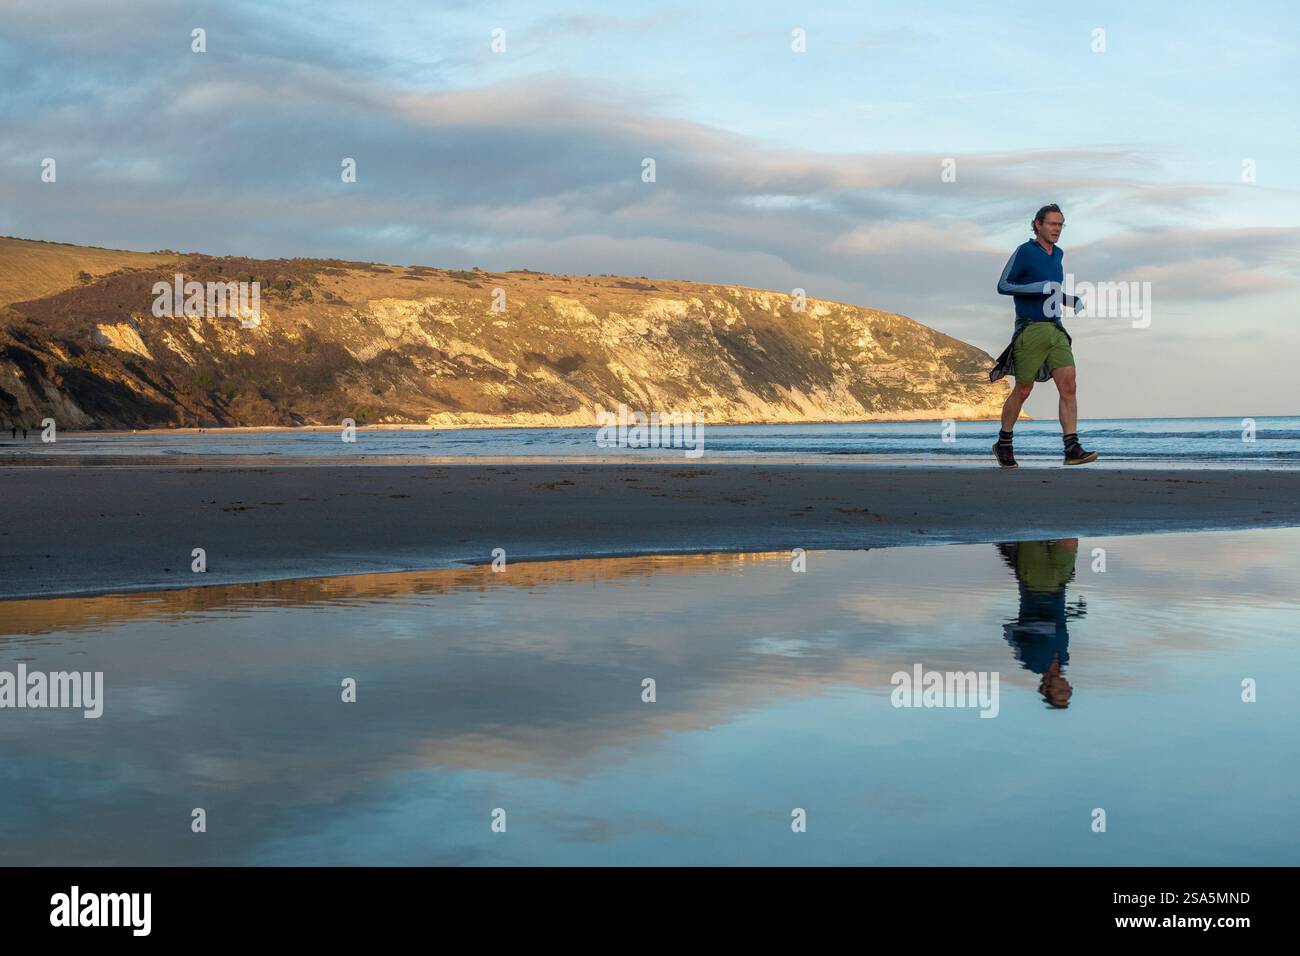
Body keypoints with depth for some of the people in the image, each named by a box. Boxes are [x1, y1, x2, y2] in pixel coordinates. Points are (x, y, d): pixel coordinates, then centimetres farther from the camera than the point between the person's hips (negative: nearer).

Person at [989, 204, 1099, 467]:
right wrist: (1041, 288, -20)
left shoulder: (1057, 254, 16)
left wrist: (1071, 300, 11)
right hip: (1030, 330, -6)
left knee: (1068, 387, -9)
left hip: (1055, 330, 6)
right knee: (1022, 391, 2)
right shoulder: (1024, 252, -6)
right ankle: (1003, 445, 20)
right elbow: (1002, 286, -12)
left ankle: (1072, 449, -13)